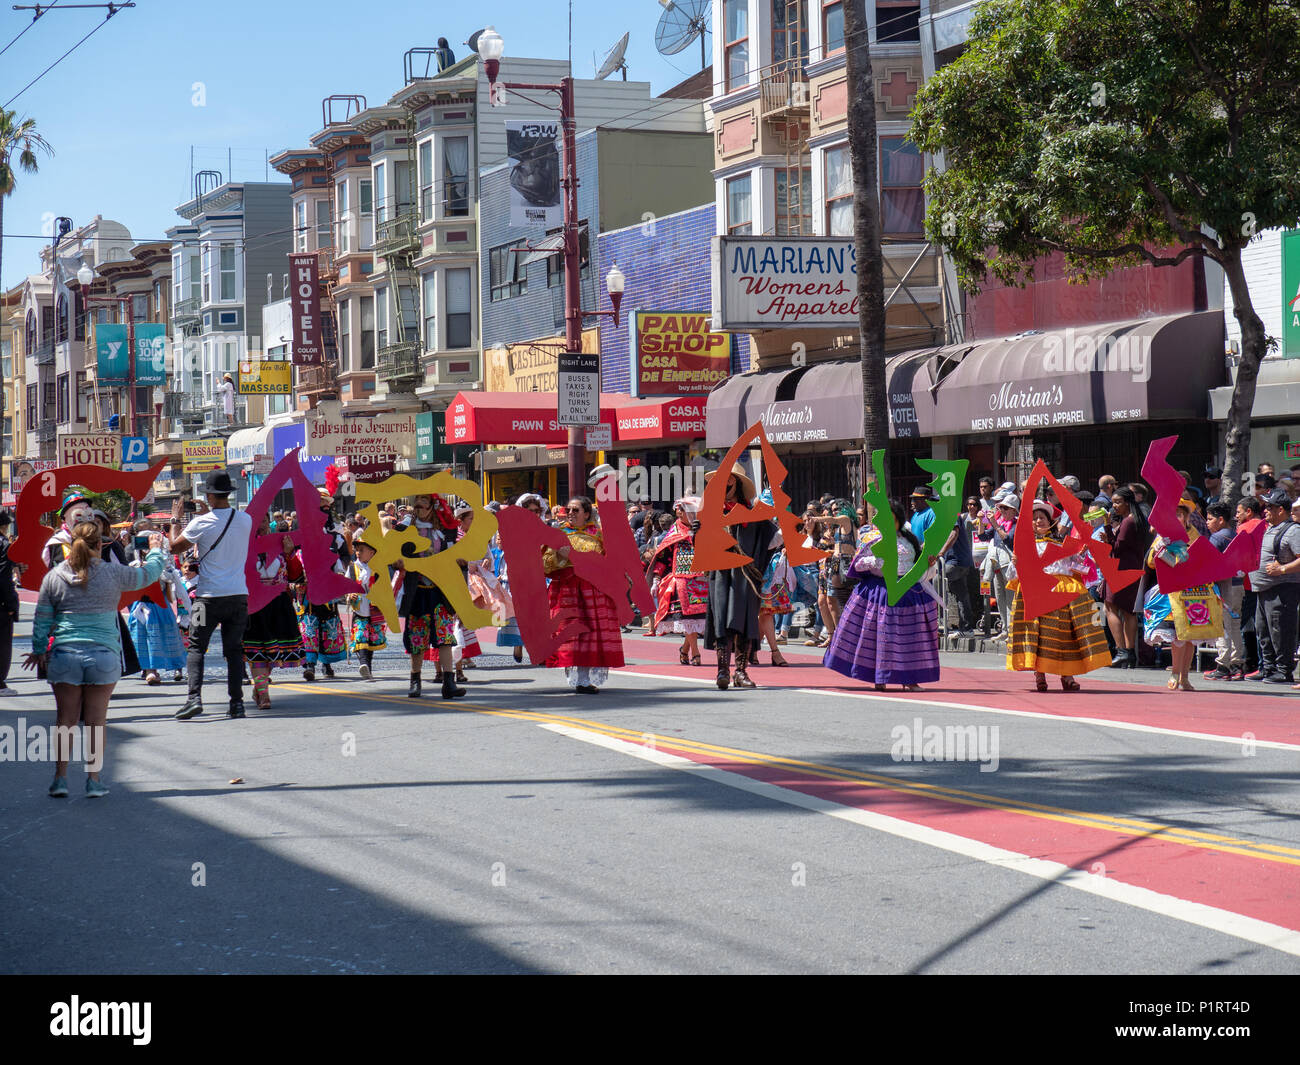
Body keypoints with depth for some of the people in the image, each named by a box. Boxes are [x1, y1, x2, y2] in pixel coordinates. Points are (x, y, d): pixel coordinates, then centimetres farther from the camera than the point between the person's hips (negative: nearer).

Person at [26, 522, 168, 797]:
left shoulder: (54, 577, 2)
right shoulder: (113, 574, -1)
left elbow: (41, 619, 7)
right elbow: (149, 574, 15)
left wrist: (39, 650, 21)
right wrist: (156, 550, 34)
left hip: (64, 655, 1)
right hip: (103, 655, -1)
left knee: (65, 720, 9)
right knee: (96, 721, 6)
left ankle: (60, 778, 10)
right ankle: (94, 780, 9)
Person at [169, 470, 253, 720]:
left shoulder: (202, 523, -10)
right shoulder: (245, 520, 1)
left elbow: (174, 547, 3)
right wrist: (209, 512, 24)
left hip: (210, 596, -3)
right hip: (239, 594, 3)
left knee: (196, 648, 3)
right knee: (234, 649, 10)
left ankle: (194, 698, -11)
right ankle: (237, 702, 5)